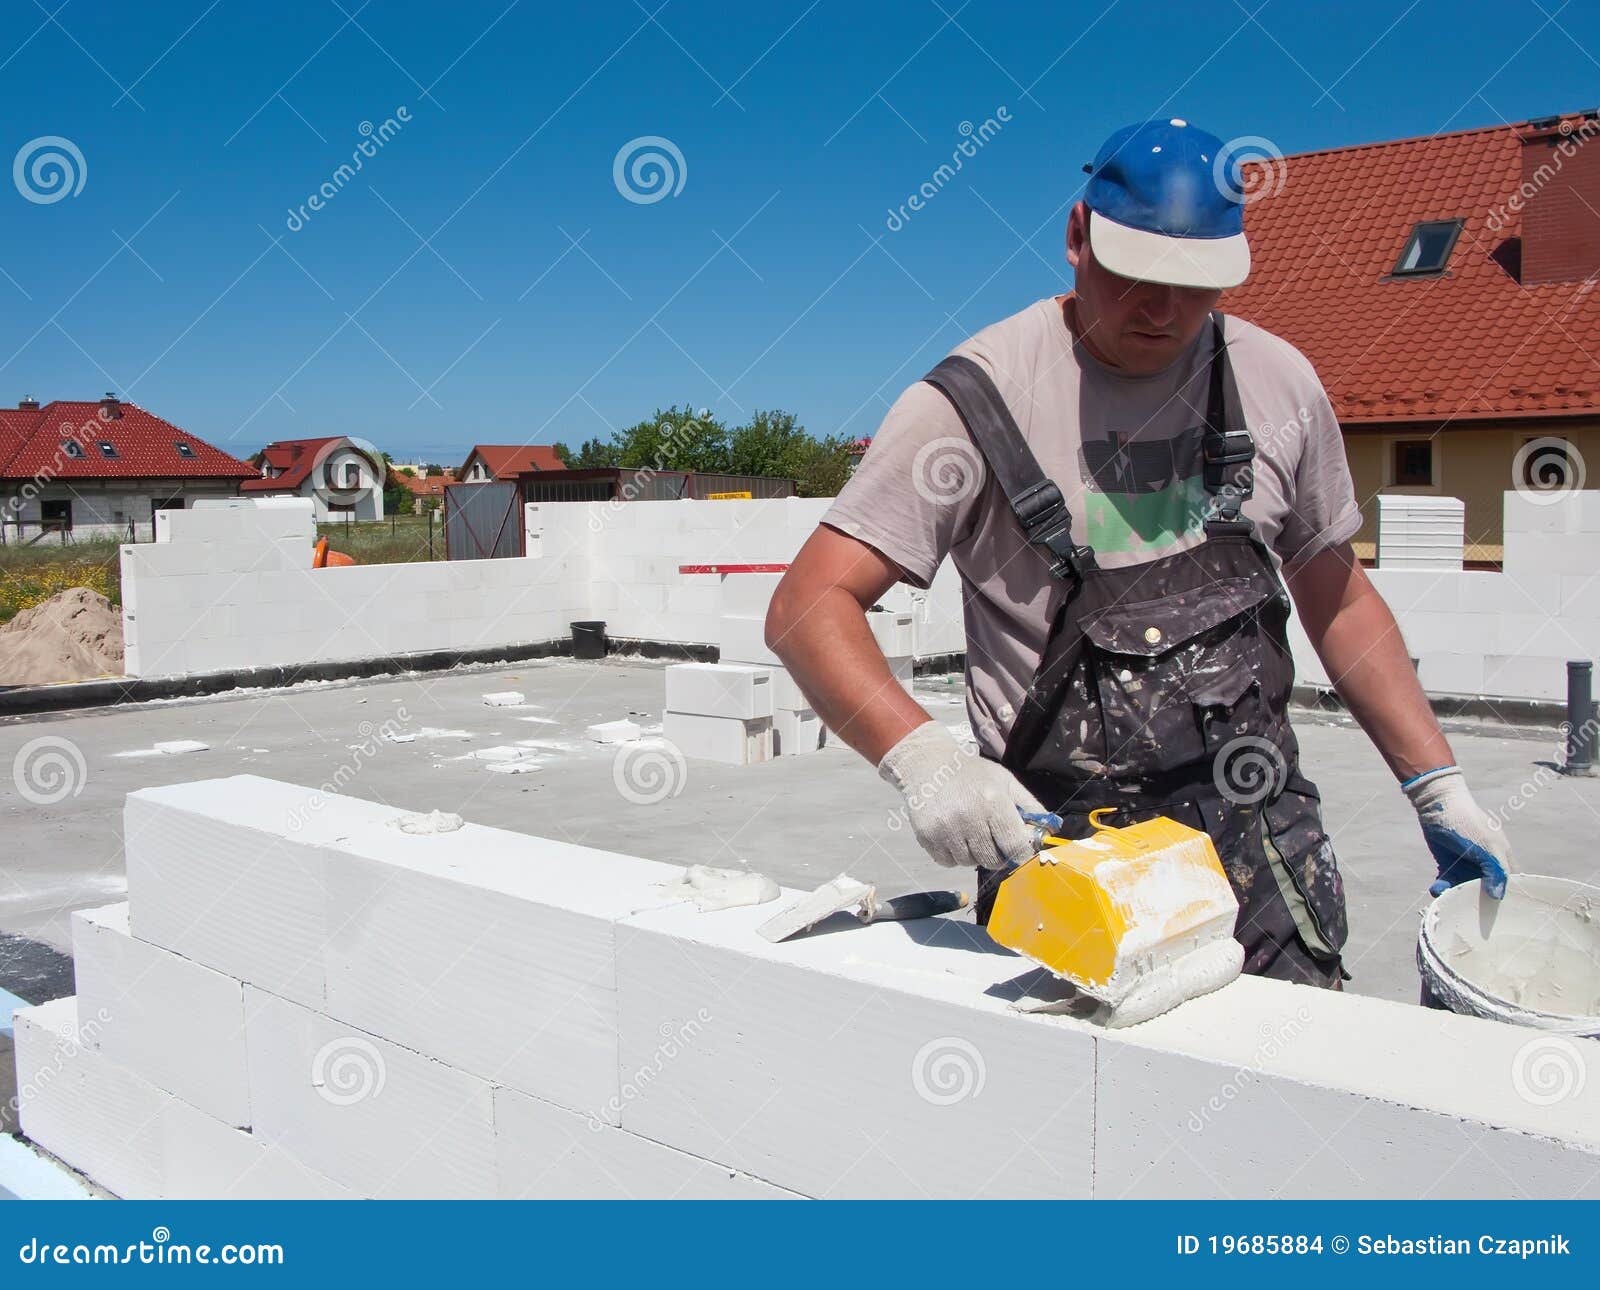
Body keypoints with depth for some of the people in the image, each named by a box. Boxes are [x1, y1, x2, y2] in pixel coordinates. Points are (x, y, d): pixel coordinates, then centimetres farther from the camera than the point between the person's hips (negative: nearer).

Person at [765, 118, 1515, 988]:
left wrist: (1438, 786, 12)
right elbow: (808, 607, -16)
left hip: (1264, 841, 4)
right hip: (1060, 844, -3)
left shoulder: (1277, 384, 5)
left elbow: (1339, 602, 16)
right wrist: (921, 756, -33)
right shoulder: (977, 399, -11)